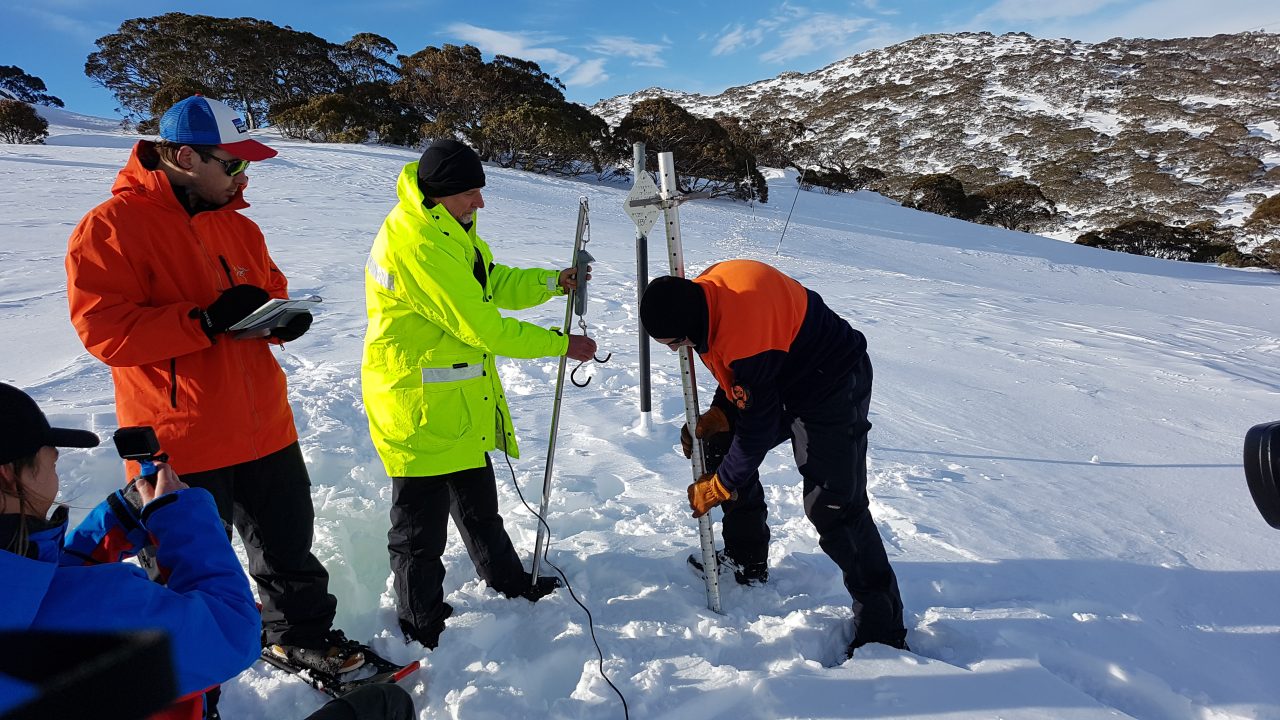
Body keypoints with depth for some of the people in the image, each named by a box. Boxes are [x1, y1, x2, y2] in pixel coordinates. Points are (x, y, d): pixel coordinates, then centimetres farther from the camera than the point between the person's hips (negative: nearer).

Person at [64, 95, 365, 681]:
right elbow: (103, 328, -18)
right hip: (180, 442, -6)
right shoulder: (112, 226, -11)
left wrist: (285, 320, -4)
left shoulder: (239, 227, 10)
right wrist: (206, 320, -26)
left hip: (264, 428, 6)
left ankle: (300, 632, 40)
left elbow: (271, 296, 19)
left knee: (289, 545, 19)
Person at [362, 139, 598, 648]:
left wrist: (553, 282, -2)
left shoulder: (448, 229, 7)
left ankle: (509, 582, 44)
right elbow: (482, 326, -26)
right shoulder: (415, 244, -26)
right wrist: (561, 344, -17)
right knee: (421, 528, 6)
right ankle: (421, 630, 25)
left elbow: (495, 284, 13)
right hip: (419, 406, -10)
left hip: (461, 403, 10)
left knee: (479, 504, 25)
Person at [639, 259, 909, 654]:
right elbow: (736, 370, 10)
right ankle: (746, 562, 26)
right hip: (785, 377, 10)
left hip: (833, 385, -10)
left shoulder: (744, 334, -36)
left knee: (833, 507, -14)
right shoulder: (701, 293, -7)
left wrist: (718, 486, -13)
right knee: (722, 447, 12)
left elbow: (758, 426, -26)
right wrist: (716, 415, -2)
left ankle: (883, 628, -1)